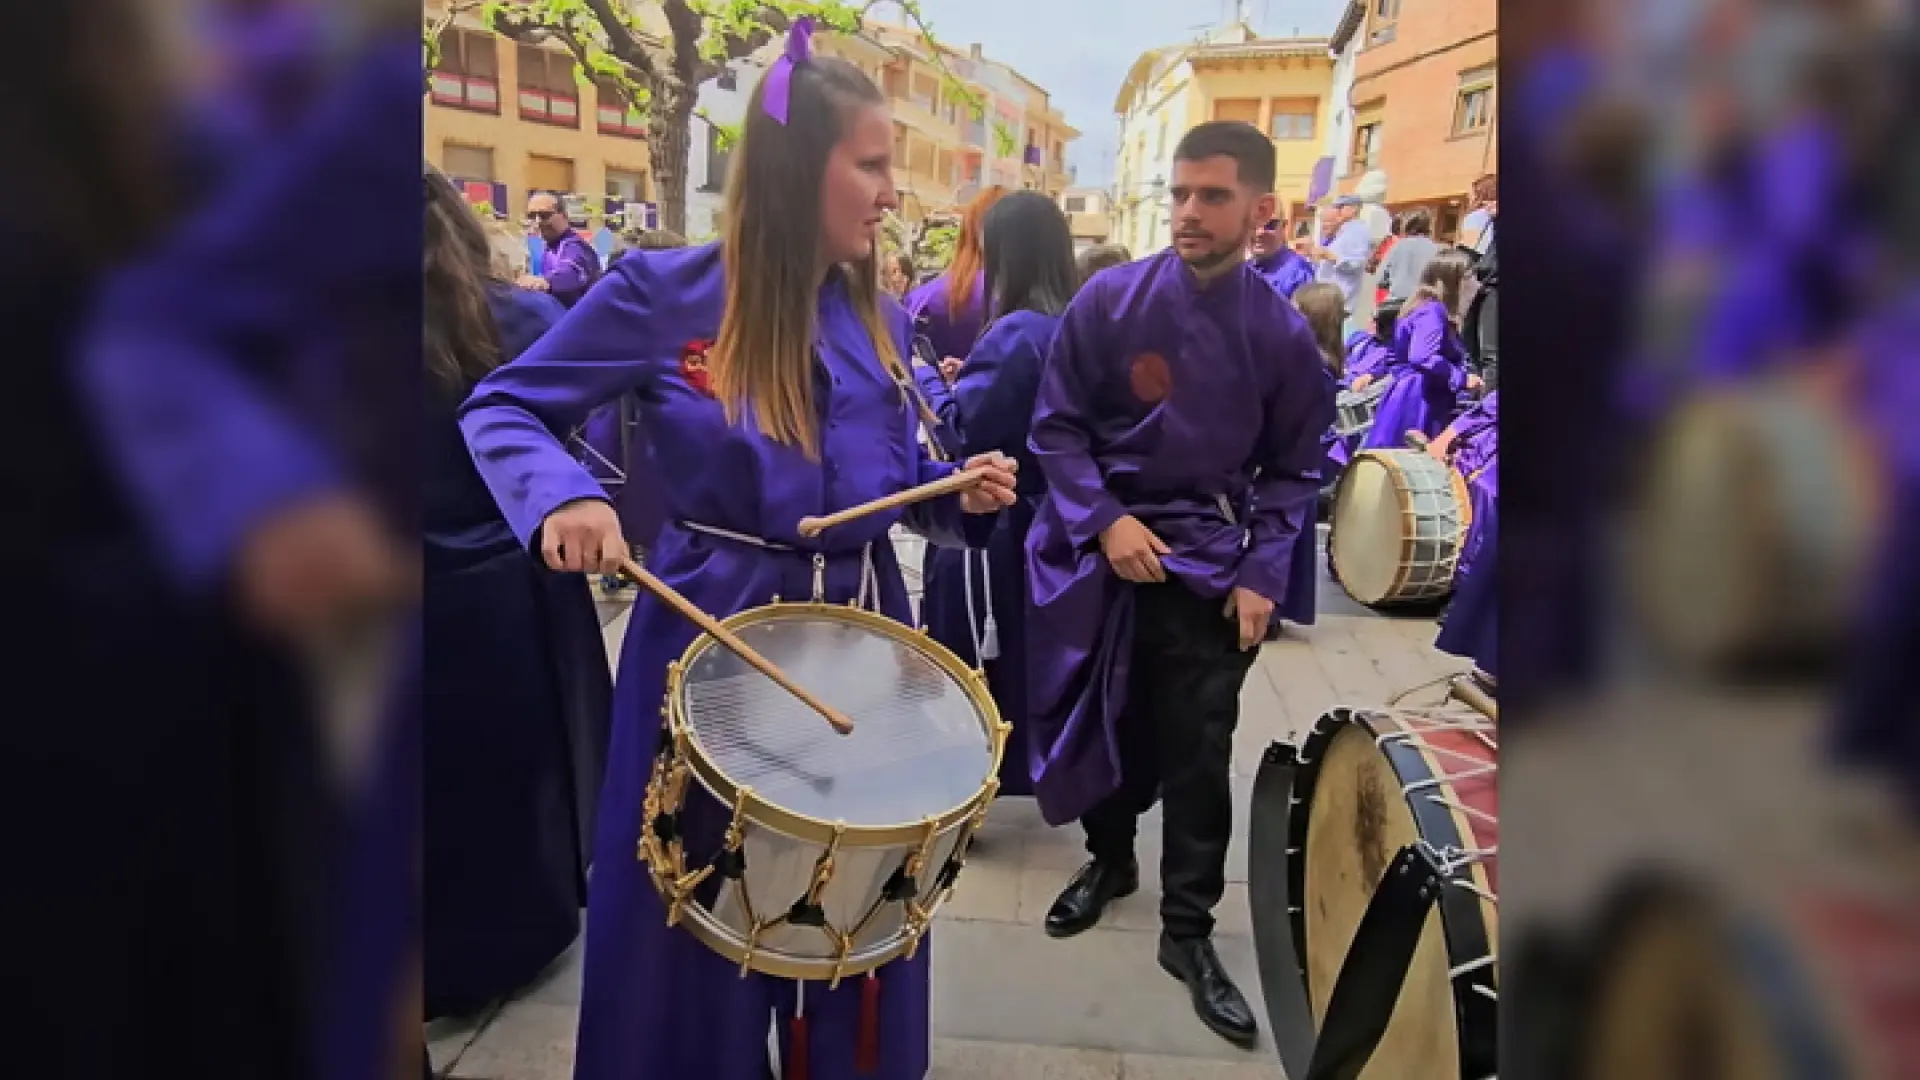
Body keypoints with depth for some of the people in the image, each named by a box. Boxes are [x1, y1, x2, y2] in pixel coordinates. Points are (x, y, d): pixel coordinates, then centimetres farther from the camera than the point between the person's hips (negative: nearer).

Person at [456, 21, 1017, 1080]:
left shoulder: (878, 319, 5)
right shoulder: (663, 292, -11)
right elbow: (502, 408, -6)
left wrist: (964, 493, -7)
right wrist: (563, 495, -25)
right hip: (713, 632, -4)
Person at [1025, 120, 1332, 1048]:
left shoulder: (1283, 335, -5)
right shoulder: (1108, 301, -9)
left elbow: (1291, 472, 4)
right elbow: (1057, 427, -2)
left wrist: (1264, 573, -7)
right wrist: (1106, 521, -13)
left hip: (1208, 569, 0)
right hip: (1098, 552, 0)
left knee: (1198, 753, 1)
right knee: (1103, 723, 14)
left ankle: (1189, 930, 18)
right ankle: (1109, 860, 40)